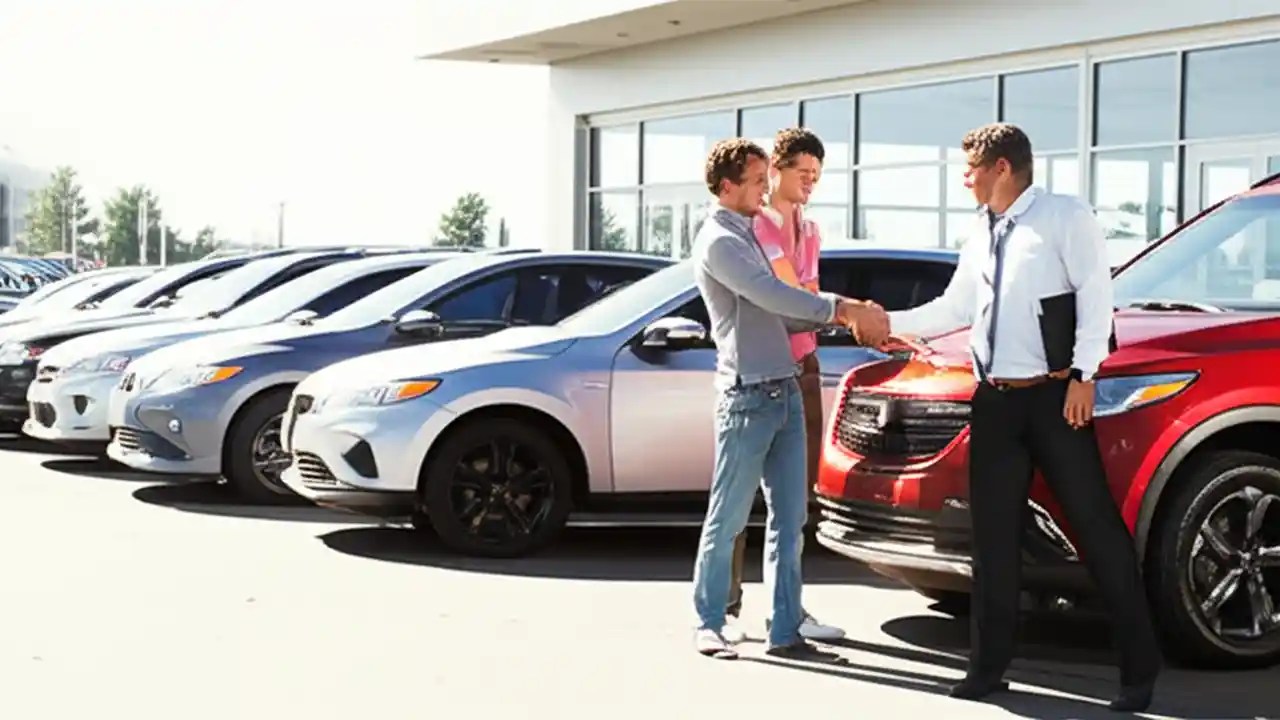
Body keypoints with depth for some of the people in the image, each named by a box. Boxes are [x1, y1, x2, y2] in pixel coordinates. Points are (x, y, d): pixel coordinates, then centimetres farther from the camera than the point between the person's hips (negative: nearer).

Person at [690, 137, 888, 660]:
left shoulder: (746, 236, 19)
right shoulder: (718, 242, -10)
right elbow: (774, 296, -19)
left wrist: (840, 318, 7)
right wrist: (847, 308, -15)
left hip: (785, 393, 9)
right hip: (747, 397, -9)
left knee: (789, 518, 6)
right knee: (727, 519, 0)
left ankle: (785, 630, 9)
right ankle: (708, 624, 10)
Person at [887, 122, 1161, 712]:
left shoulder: (1064, 216, -4)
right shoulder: (981, 236, 16)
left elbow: (1095, 294, -9)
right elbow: (954, 309, 23)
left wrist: (1083, 375, -16)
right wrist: (889, 321, 17)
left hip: (1055, 396, -7)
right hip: (994, 401, 7)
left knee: (1096, 526, -4)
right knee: (994, 535, 8)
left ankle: (1140, 667, 3)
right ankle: (989, 665, 16)